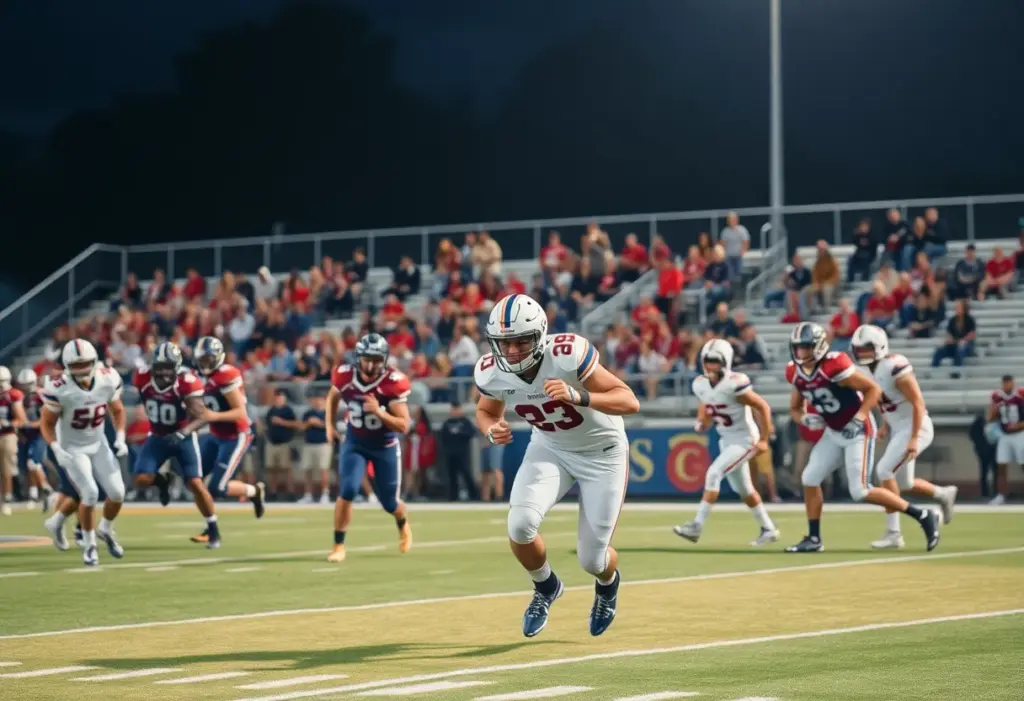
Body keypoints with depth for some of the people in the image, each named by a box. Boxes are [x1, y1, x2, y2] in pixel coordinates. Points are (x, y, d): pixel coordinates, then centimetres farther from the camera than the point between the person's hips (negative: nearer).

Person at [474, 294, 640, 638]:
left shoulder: (568, 355, -33)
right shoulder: (491, 372, -18)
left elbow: (630, 402, -33)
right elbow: (486, 411, 5)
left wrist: (577, 396, -49)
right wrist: (492, 429, -19)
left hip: (602, 452, -3)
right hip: (550, 448, 3)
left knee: (591, 560, -2)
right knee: (520, 525, -22)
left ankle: (608, 583, 39)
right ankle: (545, 587, 12)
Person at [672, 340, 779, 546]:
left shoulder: (734, 384, -25)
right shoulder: (700, 385, -3)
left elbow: (763, 407, -20)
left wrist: (763, 441, -18)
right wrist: (702, 423, -5)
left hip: (744, 440, -8)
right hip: (726, 441, 8)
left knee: (713, 474, -19)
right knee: (743, 490, 16)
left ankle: (697, 525, -17)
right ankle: (768, 530, 30)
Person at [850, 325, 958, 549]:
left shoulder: (894, 367, -21)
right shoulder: (875, 369, 6)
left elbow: (918, 403, -22)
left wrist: (914, 439, -25)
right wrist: (885, 426, 12)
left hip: (914, 428, -9)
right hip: (899, 428, 9)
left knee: (884, 471, -18)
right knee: (903, 484, 15)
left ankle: (893, 533, -12)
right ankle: (944, 495, 40)